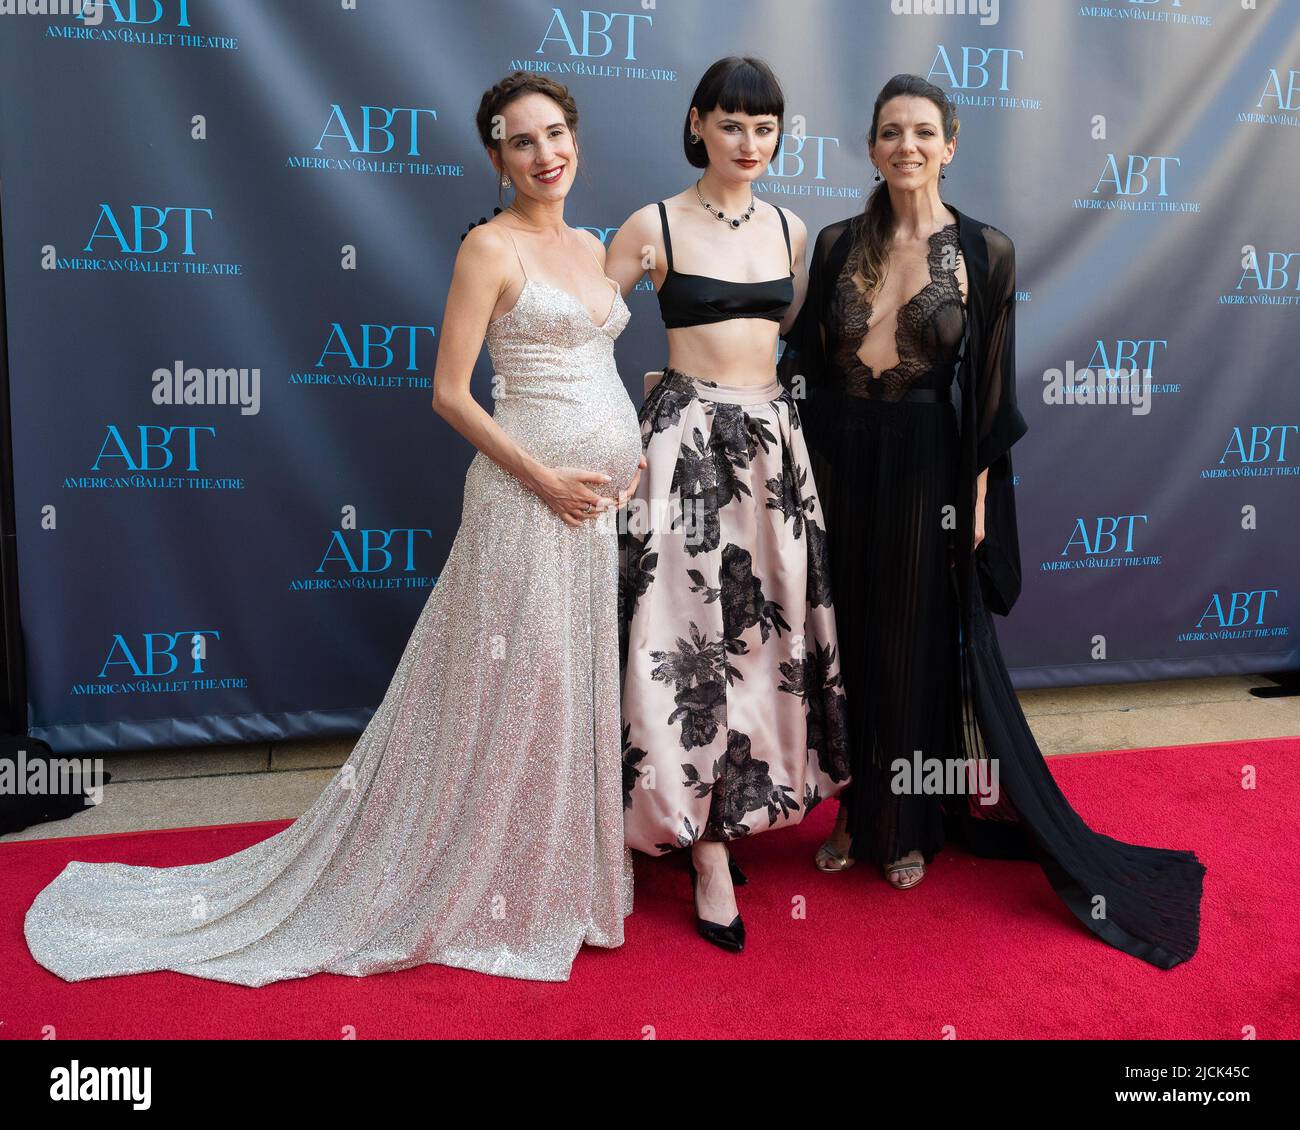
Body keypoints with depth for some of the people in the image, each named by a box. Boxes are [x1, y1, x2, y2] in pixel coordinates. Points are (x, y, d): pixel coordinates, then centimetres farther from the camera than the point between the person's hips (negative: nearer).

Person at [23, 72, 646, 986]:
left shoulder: (591, 247, 15)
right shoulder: (490, 247, -7)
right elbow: (450, 392, -12)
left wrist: (635, 458, 6)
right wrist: (544, 478, -16)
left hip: (604, 497, 7)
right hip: (528, 492, -7)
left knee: (582, 684, 14)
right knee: (515, 688, -1)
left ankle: (571, 869, 31)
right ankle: (492, 889, 18)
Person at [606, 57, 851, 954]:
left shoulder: (790, 230, 12)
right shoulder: (654, 226, -2)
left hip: (775, 437, 5)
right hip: (688, 440, -5)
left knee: (769, 629, 7)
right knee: (689, 634, -5)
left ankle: (731, 809, 25)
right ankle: (709, 853, 4)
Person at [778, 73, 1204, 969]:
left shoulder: (985, 251, -3)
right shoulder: (838, 243, 5)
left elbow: (990, 388, -3)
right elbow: (806, 358, 7)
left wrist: (978, 494, -6)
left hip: (925, 466, -3)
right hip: (841, 461, 3)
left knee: (919, 643, 8)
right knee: (849, 640, 11)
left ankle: (913, 825, 26)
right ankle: (858, 812, 29)